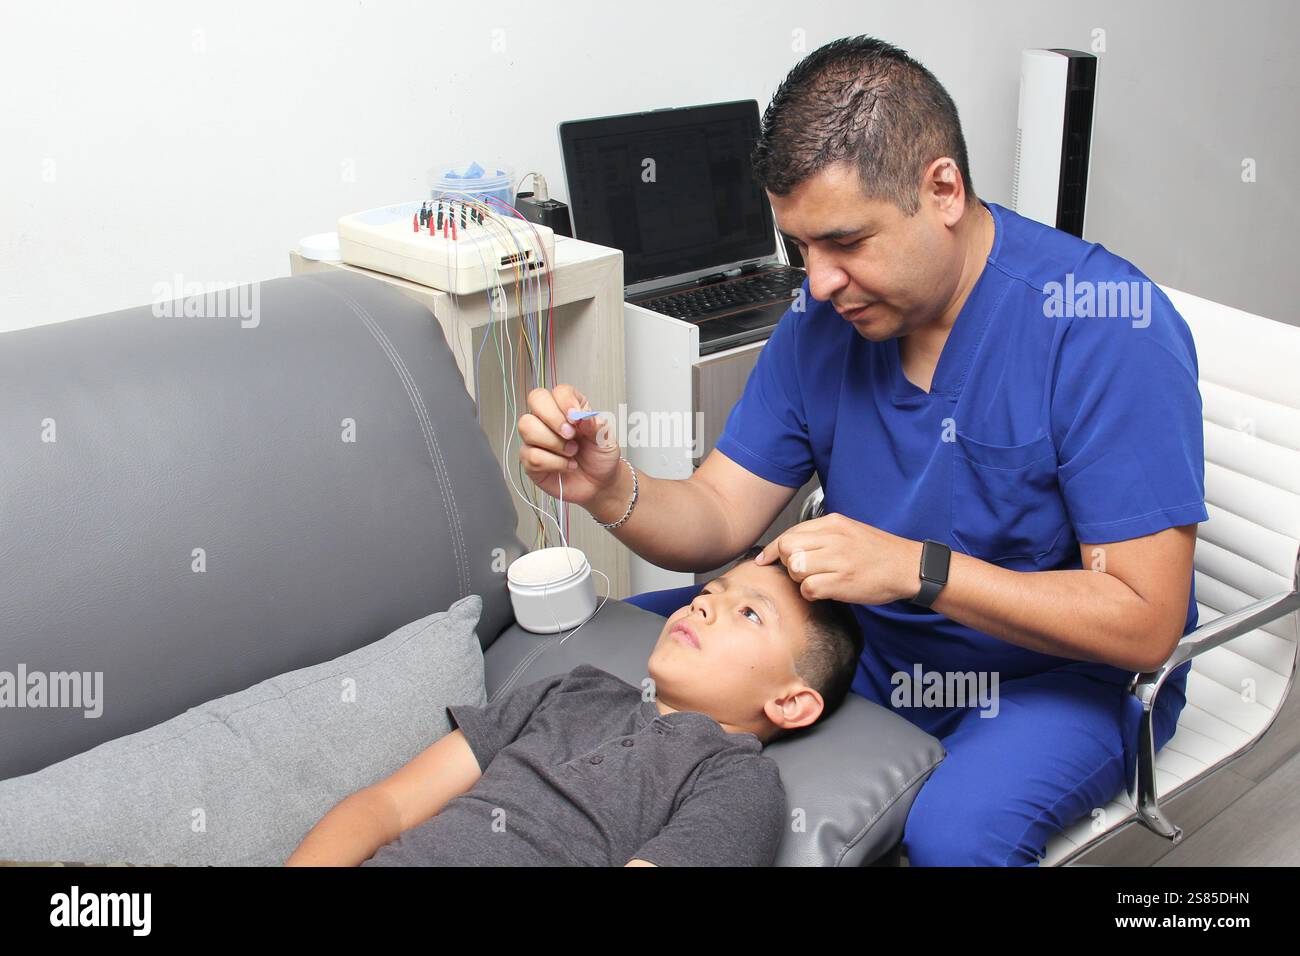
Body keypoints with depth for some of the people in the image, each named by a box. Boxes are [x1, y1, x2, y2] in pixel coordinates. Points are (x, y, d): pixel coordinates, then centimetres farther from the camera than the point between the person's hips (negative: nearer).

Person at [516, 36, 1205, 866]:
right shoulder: (824, 317, -4)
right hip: (870, 643, 6)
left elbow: (1143, 624, -24)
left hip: (1067, 673, -5)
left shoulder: (1111, 327, -23)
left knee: (954, 827, -36)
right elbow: (716, 520, -2)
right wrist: (611, 489, -23)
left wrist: (916, 567, -32)